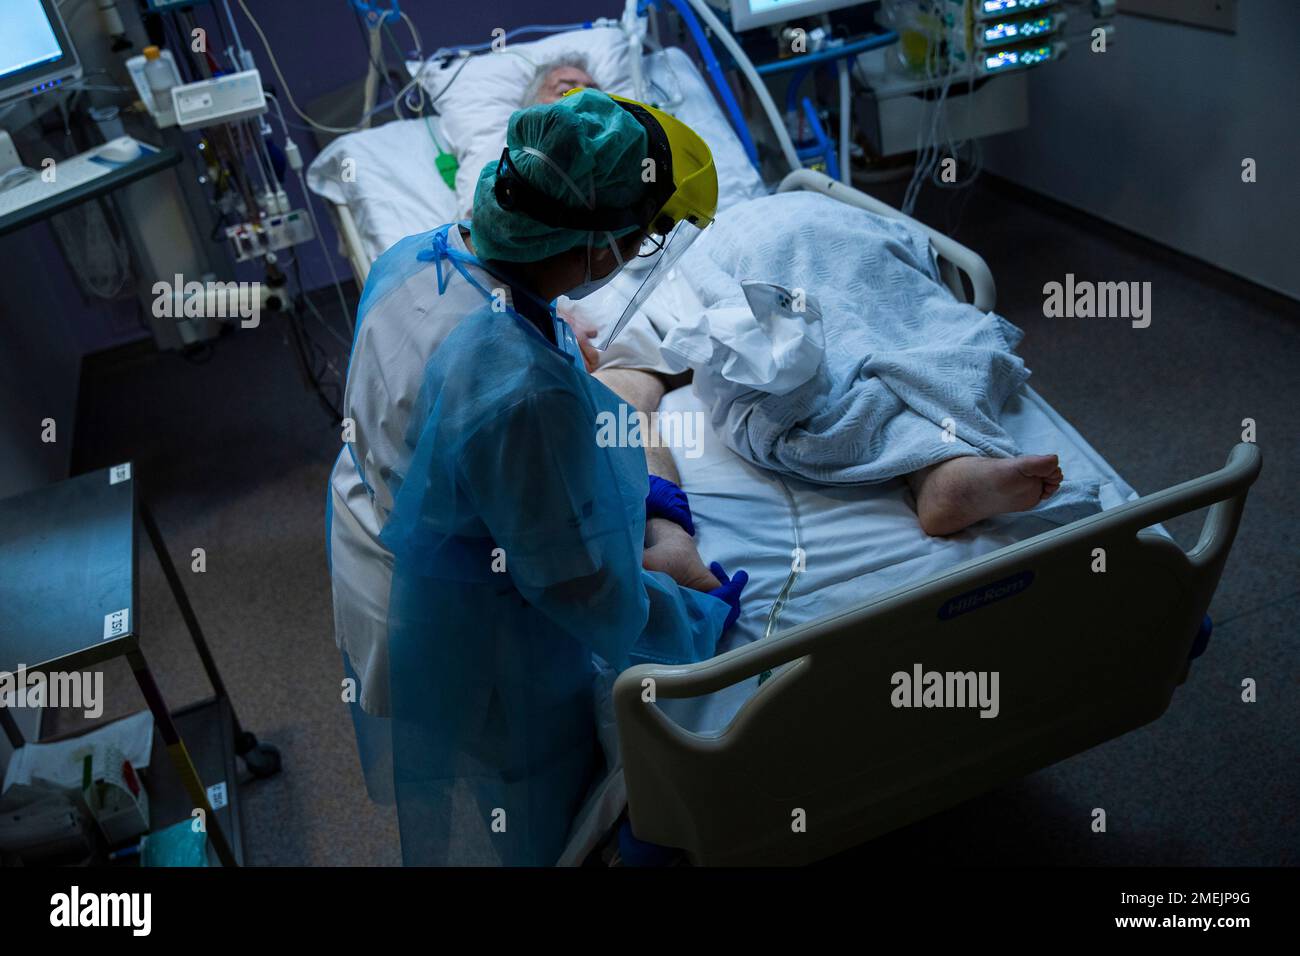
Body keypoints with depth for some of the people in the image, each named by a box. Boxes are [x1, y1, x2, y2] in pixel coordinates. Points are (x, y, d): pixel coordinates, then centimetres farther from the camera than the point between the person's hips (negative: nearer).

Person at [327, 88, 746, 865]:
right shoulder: (527, 393, -41)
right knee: (513, 828, 24)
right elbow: (587, 593, -28)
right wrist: (702, 622, -8)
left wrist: (620, 487, 9)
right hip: (465, 659, -8)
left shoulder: (413, 259, -14)